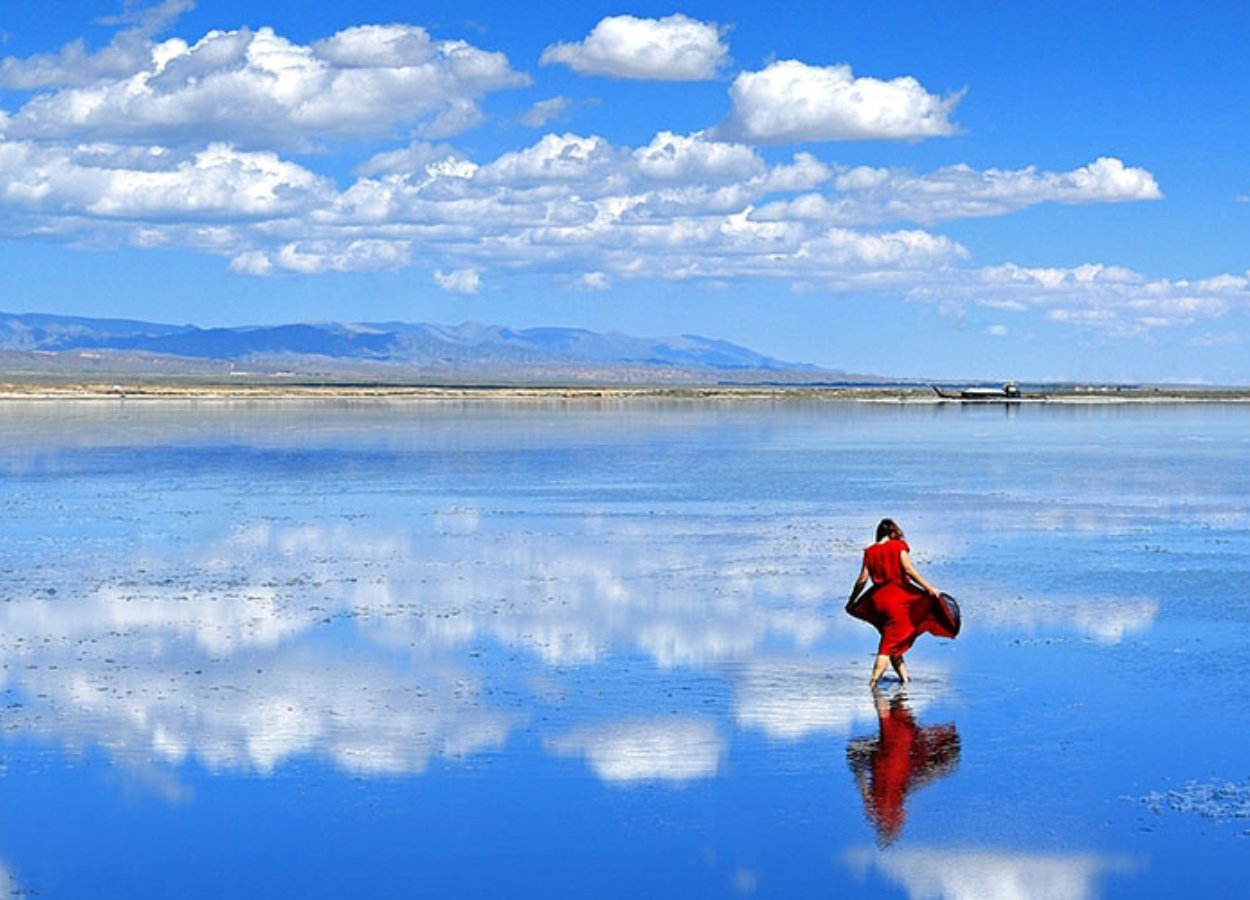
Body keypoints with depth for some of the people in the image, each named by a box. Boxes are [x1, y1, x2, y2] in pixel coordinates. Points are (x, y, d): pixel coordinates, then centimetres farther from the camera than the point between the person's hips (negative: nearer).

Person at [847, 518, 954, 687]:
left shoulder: (870, 552, 8)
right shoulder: (899, 546, -2)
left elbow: (862, 580, 5)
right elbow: (908, 569, -13)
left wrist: (851, 601, 15)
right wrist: (929, 588, -13)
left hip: (877, 599, 4)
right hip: (898, 598, -4)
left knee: (891, 642, 19)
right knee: (890, 645, -4)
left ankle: (904, 677, 20)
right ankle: (873, 682, -17)